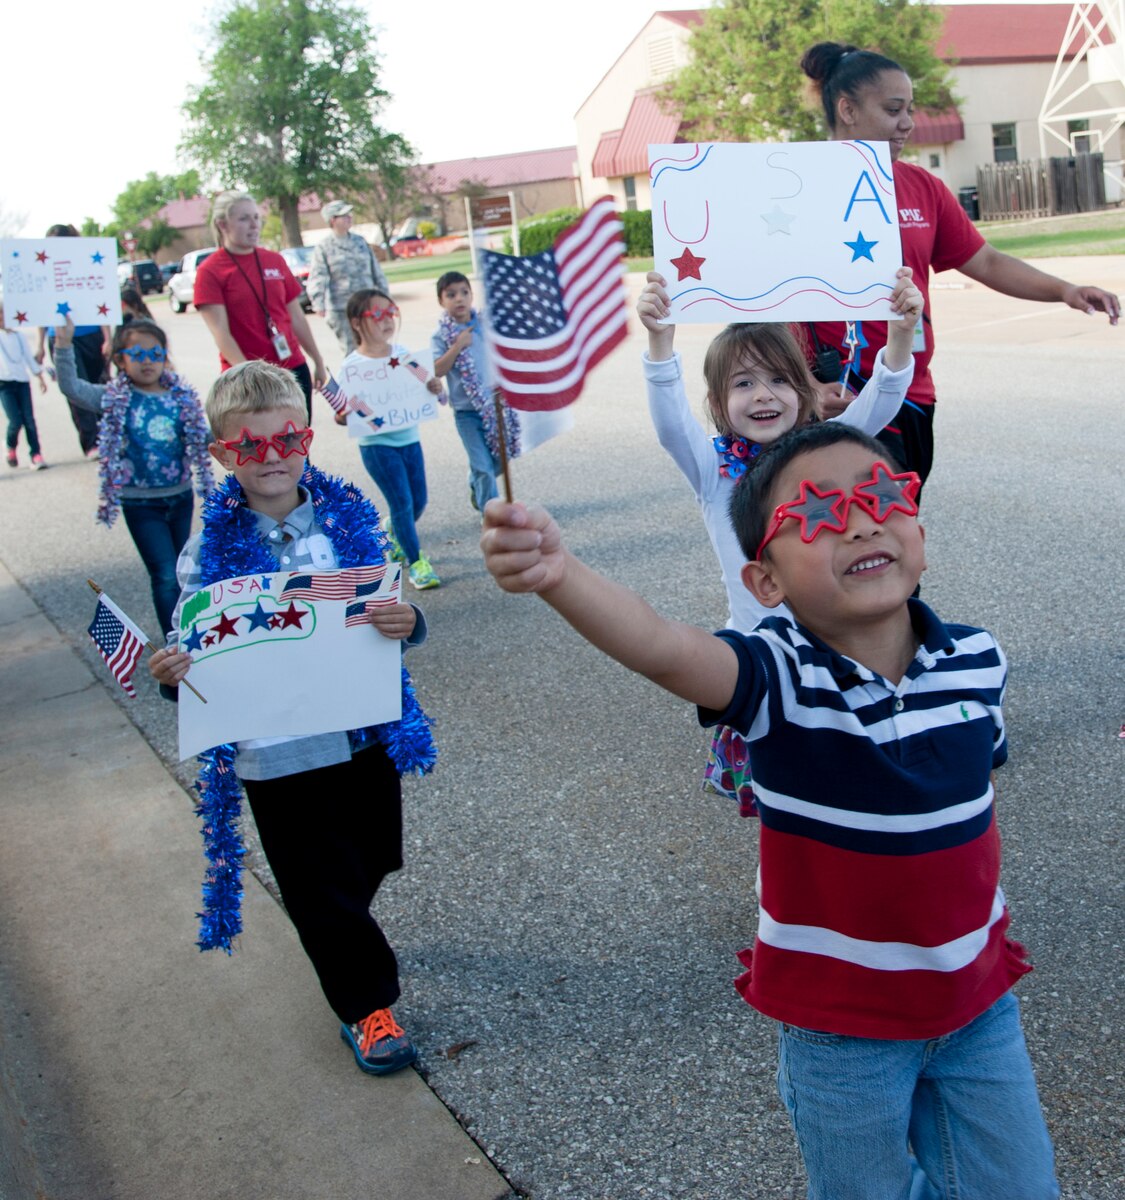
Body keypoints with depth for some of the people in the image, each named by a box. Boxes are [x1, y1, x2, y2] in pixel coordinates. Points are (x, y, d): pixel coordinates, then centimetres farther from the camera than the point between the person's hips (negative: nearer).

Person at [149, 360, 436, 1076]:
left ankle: (346, 941, 53)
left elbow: (395, 612, -2)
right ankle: (366, 1003, 30)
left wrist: (405, 622, -25)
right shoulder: (212, 548, -9)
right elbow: (195, 648, -3)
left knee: (374, 859, 21)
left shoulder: (349, 519, -5)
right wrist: (174, 673, -25)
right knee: (320, 886, 8)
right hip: (277, 754, -2)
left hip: (366, 733, 2)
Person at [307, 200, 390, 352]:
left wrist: (385, 294, 17)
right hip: (341, 310, -5)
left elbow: (376, 271, 17)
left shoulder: (360, 241, 11)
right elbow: (317, 278, -13)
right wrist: (318, 304, -26)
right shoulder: (324, 248, -4)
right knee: (352, 350, -4)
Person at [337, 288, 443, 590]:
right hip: (377, 445, -5)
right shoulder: (352, 366, -12)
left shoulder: (403, 353, 0)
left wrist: (433, 388, -15)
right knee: (402, 503, -3)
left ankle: (391, 534, 42)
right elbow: (342, 416, -10)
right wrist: (344, 414, -33)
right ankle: (415, 561, 15)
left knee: (418, 502, 12)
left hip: (409, 439, 5)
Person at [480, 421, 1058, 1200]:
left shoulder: (978, 661, -10)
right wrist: (556, 571, -64)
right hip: (841, 1020, -3)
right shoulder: (780, 675, -24)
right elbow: (662, 647, -45)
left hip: (977, 1000, 4)